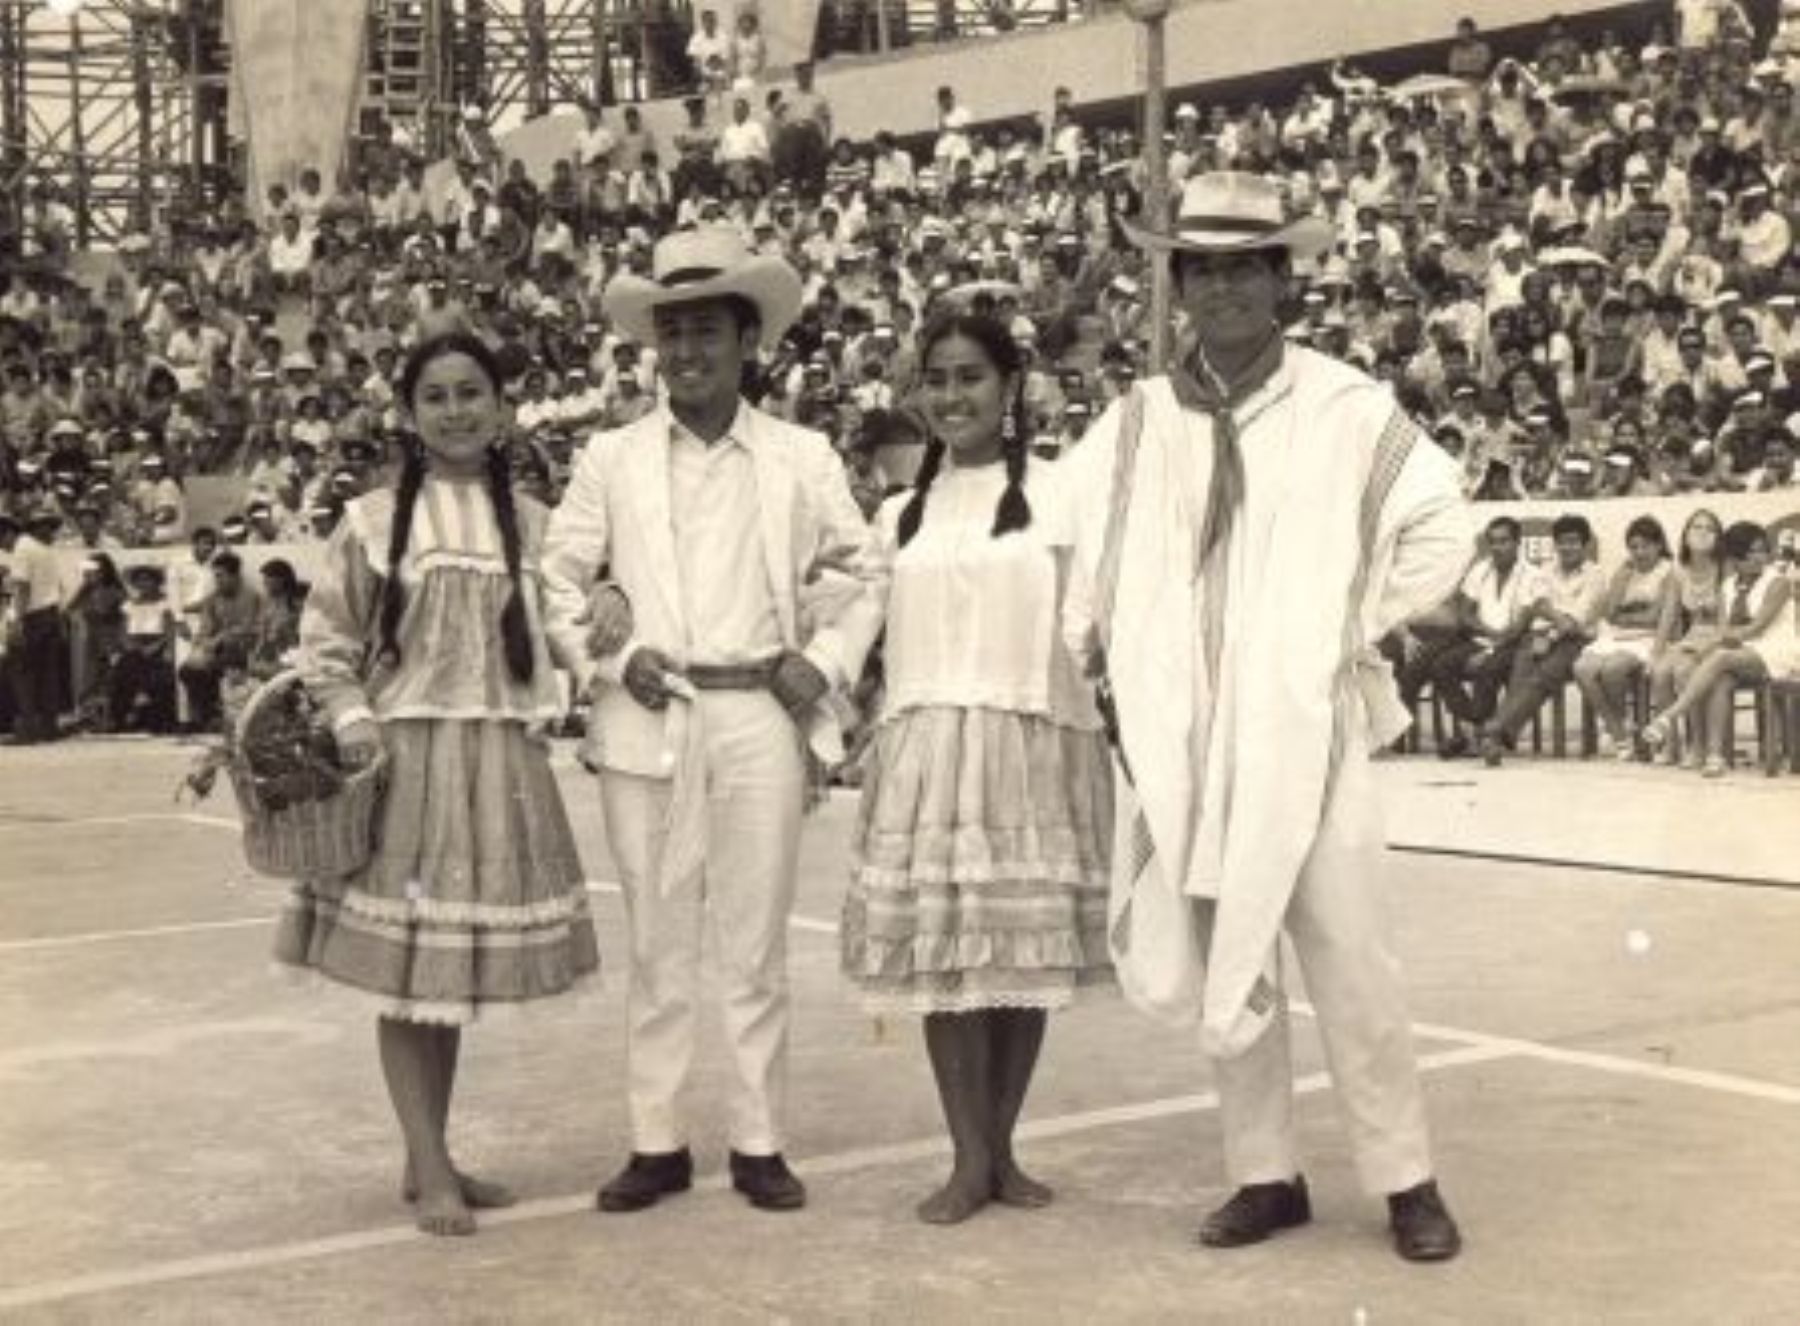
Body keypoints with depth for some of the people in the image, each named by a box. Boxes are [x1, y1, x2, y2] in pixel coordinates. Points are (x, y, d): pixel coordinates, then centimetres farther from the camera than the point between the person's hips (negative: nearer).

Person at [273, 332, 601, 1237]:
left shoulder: (530, 523, 7)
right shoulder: (373, 520, -1)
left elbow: (553, 628, 15)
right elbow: (325, 640, 2)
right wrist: (352, 719, -10)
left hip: (501, 764, 3)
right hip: (405, 759, -3)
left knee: (457, 967, 10)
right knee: (407, 968, -2)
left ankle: (431, 1160, 22)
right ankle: (431, 1171, 7)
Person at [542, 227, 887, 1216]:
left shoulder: (801, 458, 7)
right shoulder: (612, 459, 8)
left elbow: (868, 573, 14)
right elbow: (558, 579, 10)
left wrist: (829, 660, 1)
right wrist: (602, 663, -4)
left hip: (759, 719, 0)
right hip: (645, 724, 1)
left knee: (756, 942, 4)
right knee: (656, 942, 5)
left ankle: (759, 1143, 13)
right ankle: (656, 1143, 13)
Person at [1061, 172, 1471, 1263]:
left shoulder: (1351, 410, -2)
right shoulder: (1133, 424, 5)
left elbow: (1444, 525, 3)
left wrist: (1361, 624, -1)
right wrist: (1098, 646, 8)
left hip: (1310, 729, -3)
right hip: (1181, 741, 3)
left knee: (1353, 966, -2)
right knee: (1222, 966, 9)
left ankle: (1408, 1181, 11)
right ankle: (1266, 1174, 21)